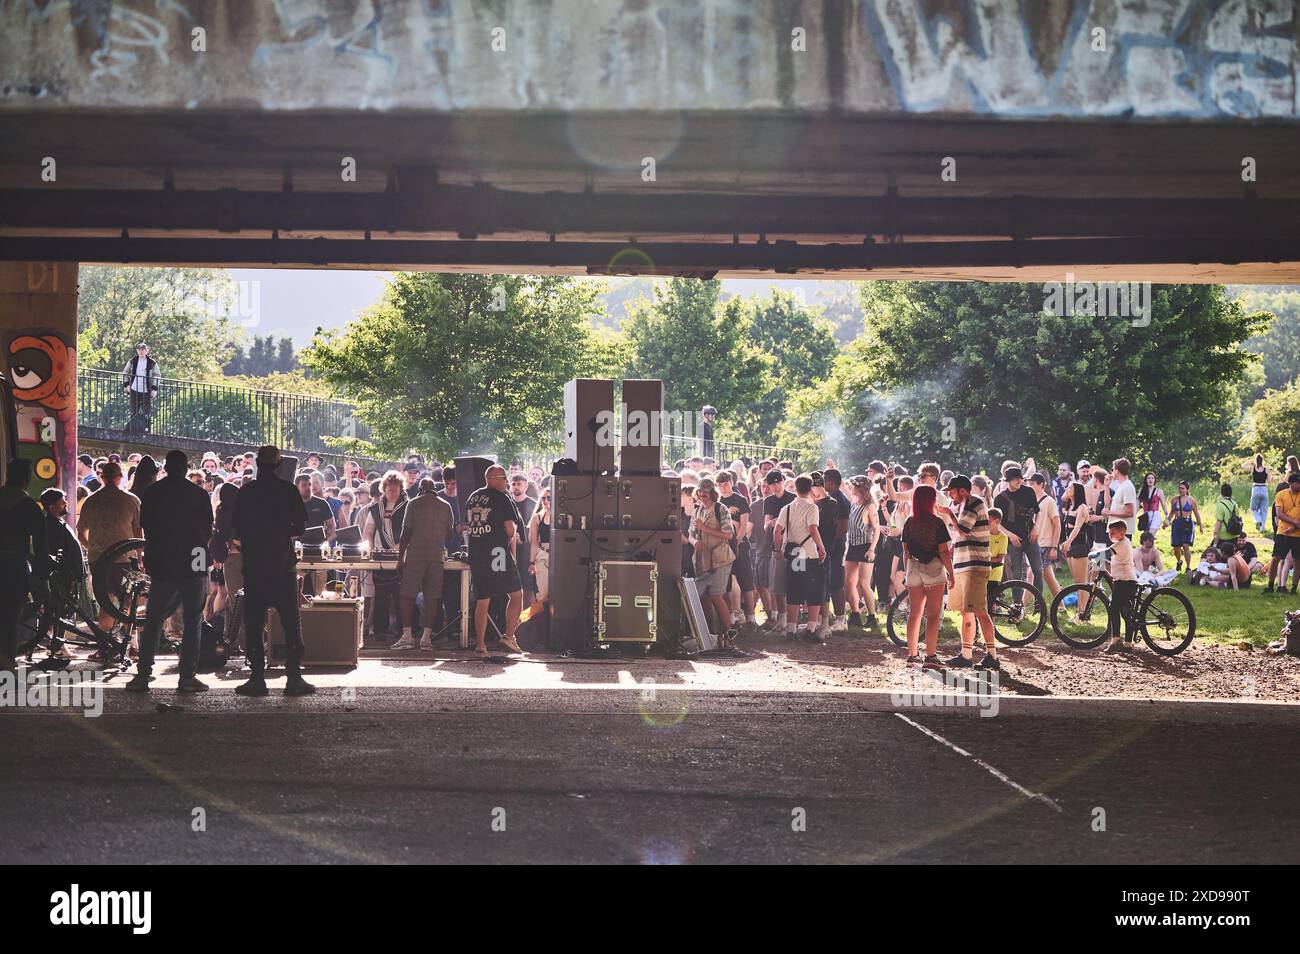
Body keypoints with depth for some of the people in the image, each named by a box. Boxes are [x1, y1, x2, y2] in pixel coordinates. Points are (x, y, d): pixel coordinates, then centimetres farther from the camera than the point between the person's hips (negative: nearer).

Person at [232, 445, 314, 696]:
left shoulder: (245, 492, 0)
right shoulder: (288, 490, -3)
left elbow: (237, 530, 3)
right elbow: (300, 527, -2)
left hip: (254, 565, 1)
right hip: (283, 565, -1)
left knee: (254, 623, 5)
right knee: (291, 622, 5)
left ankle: (257, 678, 2)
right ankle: (294, 678, 2)